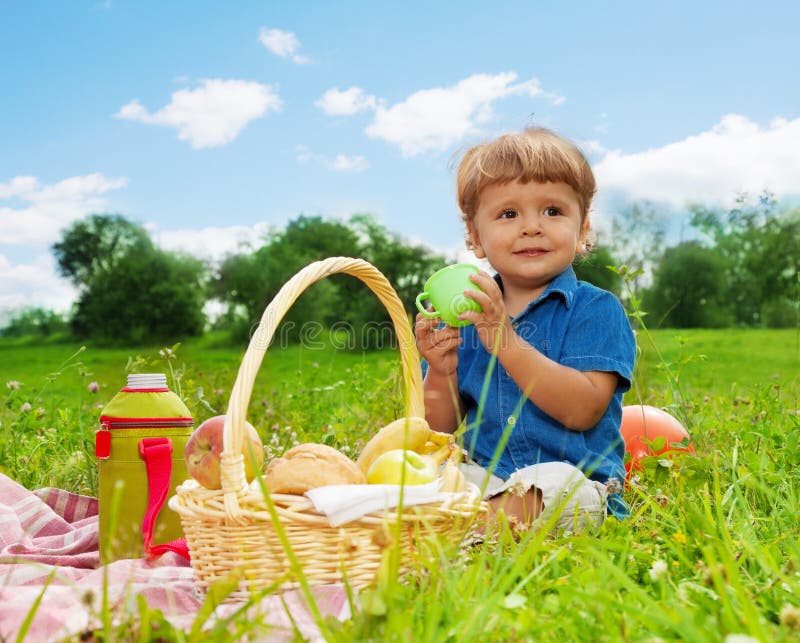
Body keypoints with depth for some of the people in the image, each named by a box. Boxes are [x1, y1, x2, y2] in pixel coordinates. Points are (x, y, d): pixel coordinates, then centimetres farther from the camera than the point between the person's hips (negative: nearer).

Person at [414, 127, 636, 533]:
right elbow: (440, 430, 8)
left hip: (572, 478, -4)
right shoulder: (462, 316, 8)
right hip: (482, 473, 4)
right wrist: (441, 373, -13)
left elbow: (582, 411, -17)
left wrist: (507, 342, -24)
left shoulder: (596, 309, -2)